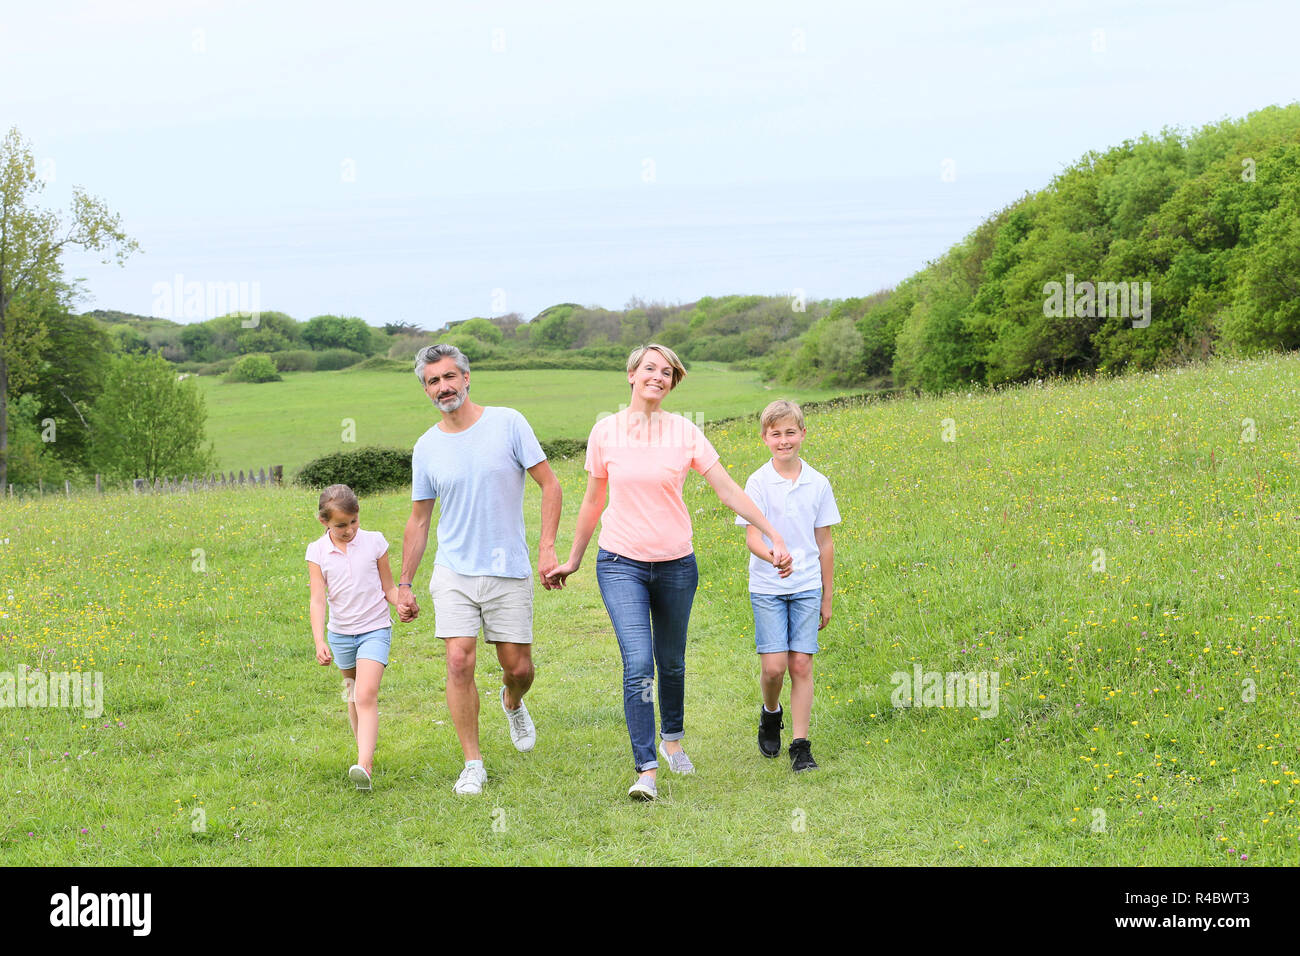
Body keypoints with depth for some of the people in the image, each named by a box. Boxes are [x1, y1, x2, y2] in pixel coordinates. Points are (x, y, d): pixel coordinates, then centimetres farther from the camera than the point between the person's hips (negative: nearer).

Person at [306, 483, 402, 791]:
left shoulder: (374, 542, -5)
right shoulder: (317, 552, -4)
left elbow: (388, 588, 4)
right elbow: (318, 600, -10)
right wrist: (320, 642, -20)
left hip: (375, 630, -3)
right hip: (341, 633, 3)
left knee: (366, 695, -18)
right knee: (353, 697, 16)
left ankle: (364, 766, -28)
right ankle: (366, 753, 35)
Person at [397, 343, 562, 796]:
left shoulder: (507, 423, -4)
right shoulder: (427, 447, 4)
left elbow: (549, 484, -2)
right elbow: (418, 520, 12)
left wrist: (547, 547, -12)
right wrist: (405, 584, 11)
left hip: (509, 571, -1)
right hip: (454, 572, 1)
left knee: (518, 668, 4)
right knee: (459, 663, -12)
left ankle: (512, 703, 41)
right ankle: (473, 764, -1)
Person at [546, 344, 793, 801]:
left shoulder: (684, 432, -2)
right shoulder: (606, 432, 0)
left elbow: (729, 491, -2)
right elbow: (592, 501, 11)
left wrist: (774, 536, -7)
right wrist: (572, 559, 18)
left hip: (675, 564, 1)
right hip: (621, 562, -1)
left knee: (672, 663, 14)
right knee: (638, 664, -15)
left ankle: (672, 739, 40)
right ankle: (645, 770, -11)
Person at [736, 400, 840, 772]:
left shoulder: (818, 484, 3)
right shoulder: (758, 483, -4)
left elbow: (824, 542, 9)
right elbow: (752, 537, -11)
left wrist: (827, 598, 11)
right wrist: (773, 555, -34)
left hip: (807, 587, 2)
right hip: (767, 588, -2)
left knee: (801, 664, -3)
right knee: (773, 667, -8)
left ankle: (801, 745, 5)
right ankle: (770, 712, 25)